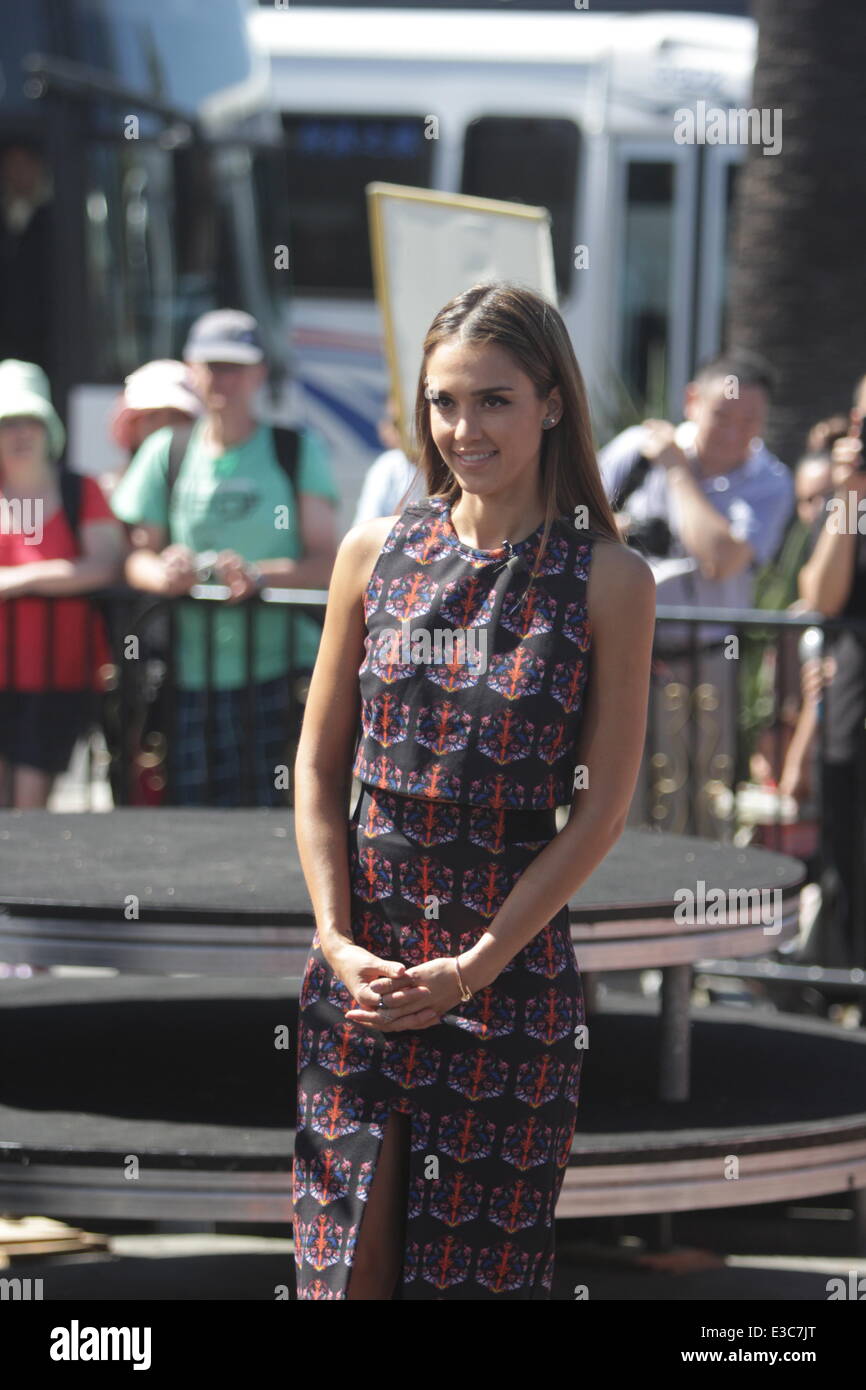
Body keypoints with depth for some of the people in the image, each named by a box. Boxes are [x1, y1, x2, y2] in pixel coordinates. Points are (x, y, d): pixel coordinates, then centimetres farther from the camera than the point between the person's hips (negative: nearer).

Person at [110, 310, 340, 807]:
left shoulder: (299, 449, 4)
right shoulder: (166, 452, 10)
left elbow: (327, 564, -1)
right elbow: (139, 556, 12)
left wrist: (260, 575, -20)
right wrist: (163, 574, -12)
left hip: (282, 665, -2)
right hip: (193, 673, 2)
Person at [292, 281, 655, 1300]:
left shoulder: (609, 581, -5)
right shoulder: (375, 553, 4)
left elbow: (602, 808, -5)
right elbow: (319, 766, 8)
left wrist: (473, 967, -10)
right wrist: (339, 940, -4)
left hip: (514, 975, -2)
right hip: (364, 966, 2)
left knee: (479, 1261, 4)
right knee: (350, 1260, 0)